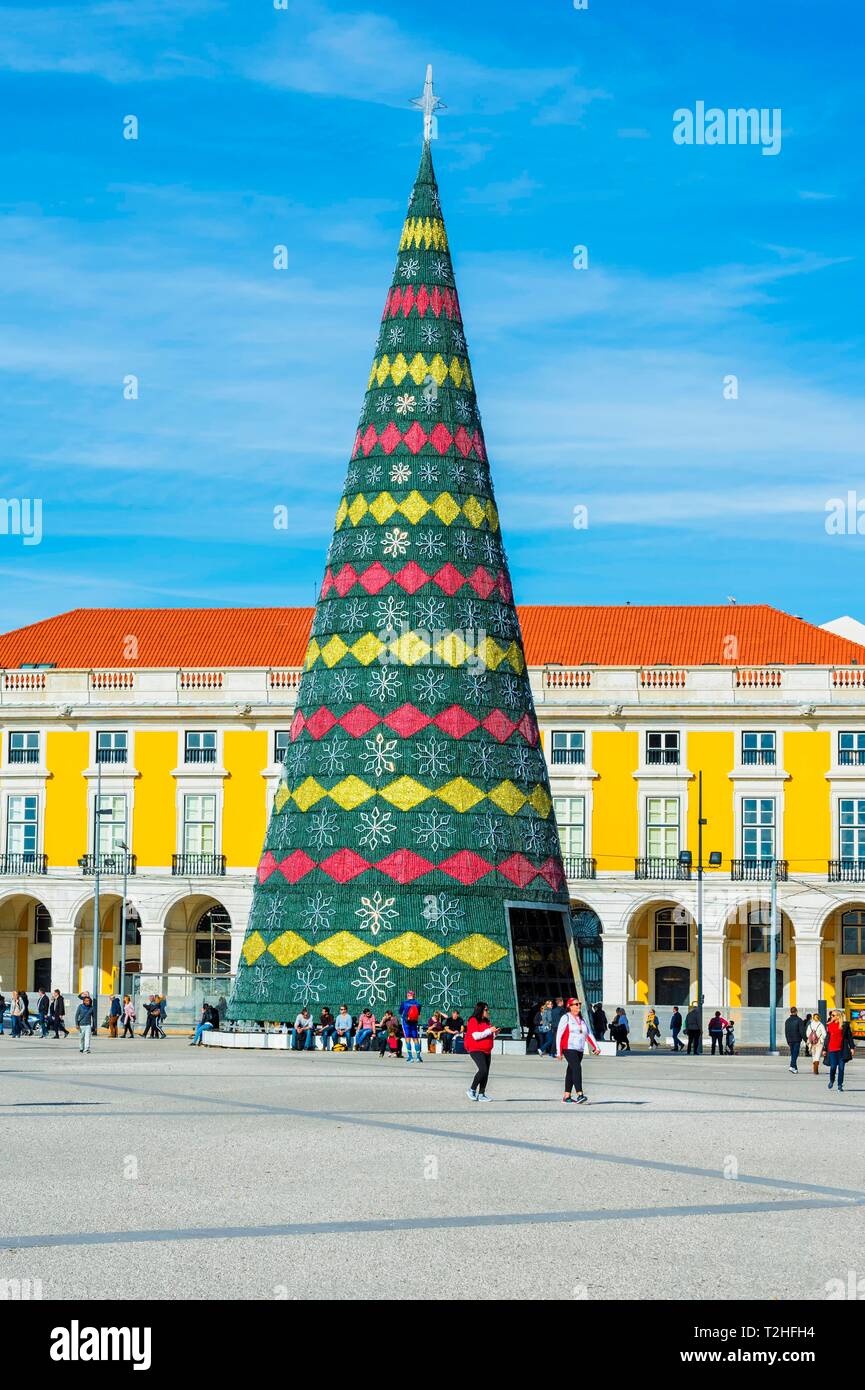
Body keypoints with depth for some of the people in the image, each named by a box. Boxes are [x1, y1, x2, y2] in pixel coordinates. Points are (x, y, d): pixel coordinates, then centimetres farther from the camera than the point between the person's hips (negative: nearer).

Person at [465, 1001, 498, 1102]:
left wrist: (494, 1033, 2)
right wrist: (489, 1031, -18)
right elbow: (476, 1036, -19)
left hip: (487, 1051, 8)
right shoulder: (473, 1021, -9)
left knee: (486, 1073, 5)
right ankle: (472, 1090, -8)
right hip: (476, 1050, -8)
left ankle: (481, 1094, 10)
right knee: (483, 1070, -20)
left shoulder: (487, 1022, 16)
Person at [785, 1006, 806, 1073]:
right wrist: (805, 1040, -4)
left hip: (790, 1040, 5)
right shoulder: (799, 1020, -7)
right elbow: (802, 1031, -11)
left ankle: (795, 1068, 16)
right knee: (795, 1054, -7)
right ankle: (792, 1066, -23)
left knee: (792, 1054, 12)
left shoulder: (787, 1021, 8)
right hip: (797, 1040, -5)